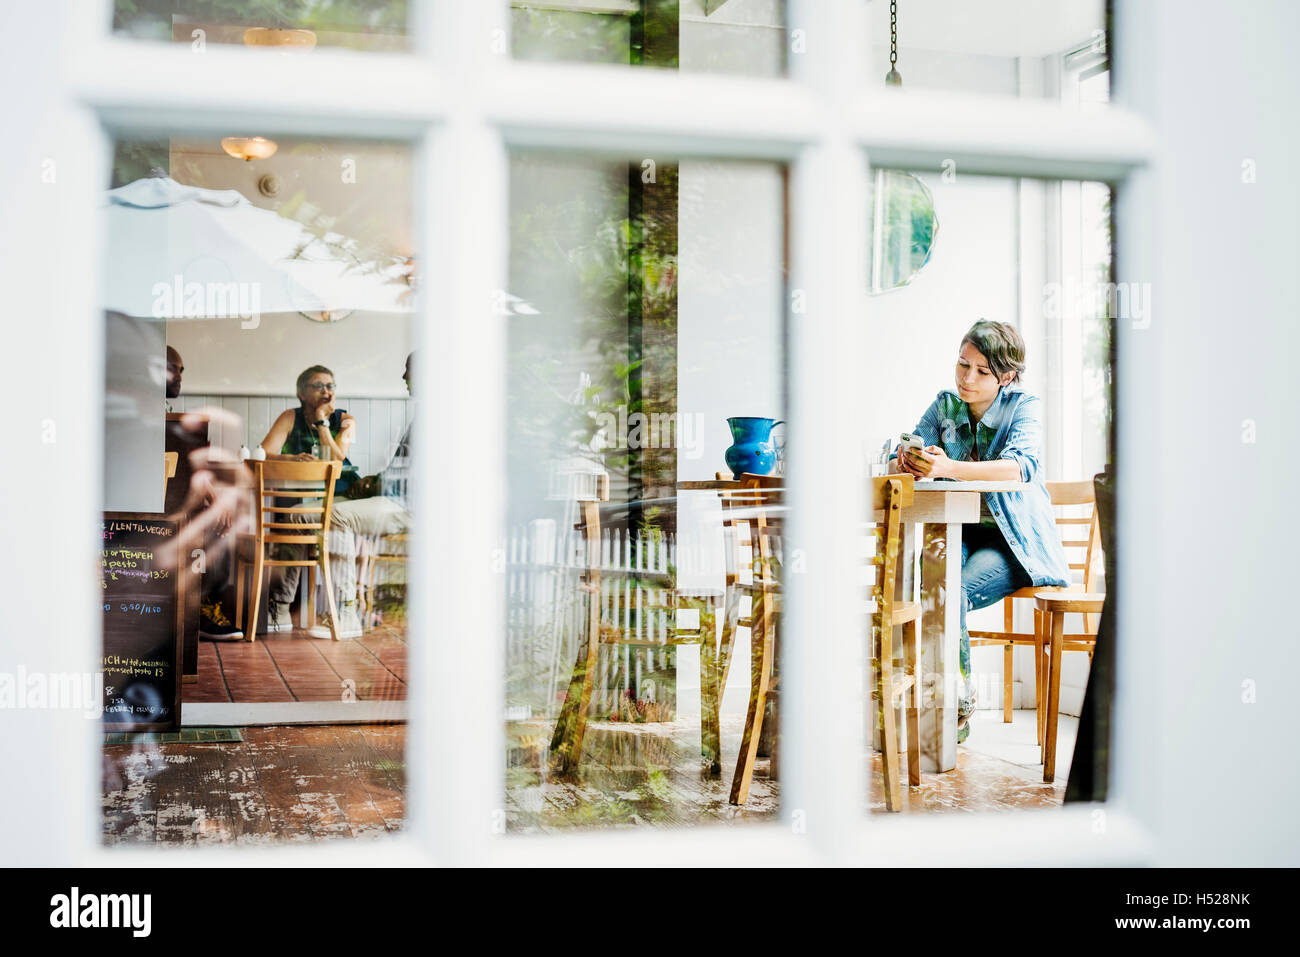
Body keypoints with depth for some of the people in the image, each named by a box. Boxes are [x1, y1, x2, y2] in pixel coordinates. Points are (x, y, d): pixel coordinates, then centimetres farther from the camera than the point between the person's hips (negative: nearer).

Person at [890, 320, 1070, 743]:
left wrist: (947, 467, -42)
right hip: (960, 536, 4)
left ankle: (959, 705, -15)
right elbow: (898, 462, -1)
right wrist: (906, 464, -29)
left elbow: (1022, 466, -27)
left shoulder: (1023, 407, -6)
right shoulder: (945, 406, 7)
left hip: (1013, 542, -3)